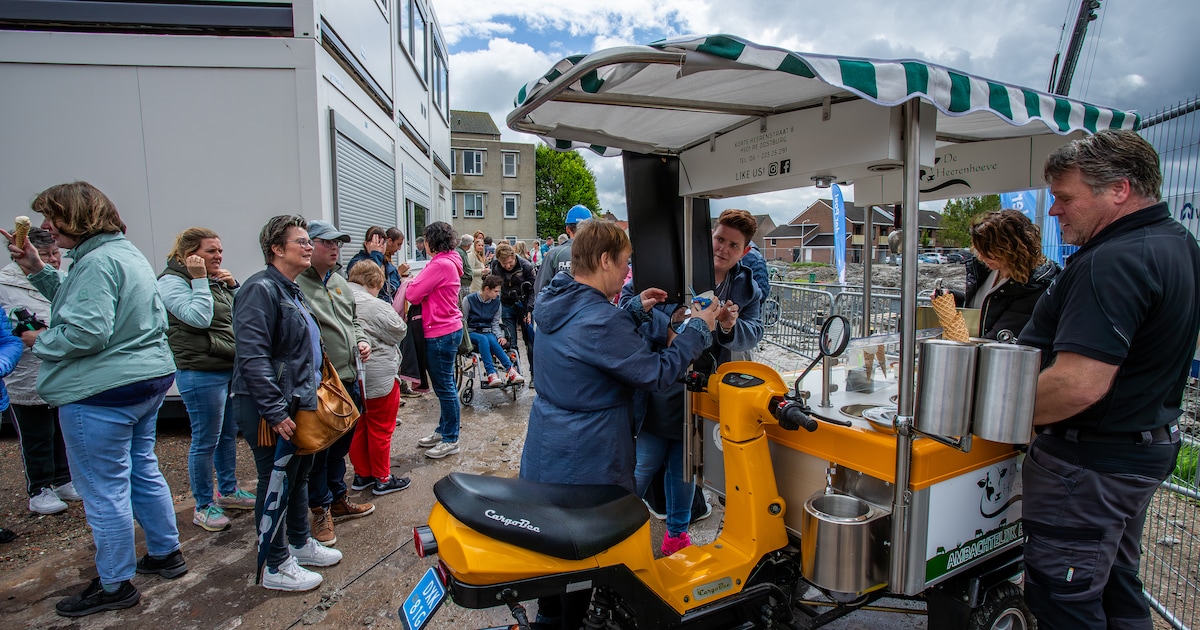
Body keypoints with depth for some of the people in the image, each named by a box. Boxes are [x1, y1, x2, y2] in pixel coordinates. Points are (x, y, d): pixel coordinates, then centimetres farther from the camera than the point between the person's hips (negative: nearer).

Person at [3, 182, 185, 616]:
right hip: (148, 378, 10)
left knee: (103, 490, 2)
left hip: (103, 393, -10)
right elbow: (77, 303, 20)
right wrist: (37, 269, 12)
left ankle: (114, 586, 16)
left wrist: (40, 341, -7)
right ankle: (166, 554, 32)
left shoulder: (97, 262, -19)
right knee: (143, 470, 20)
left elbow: (86, 333, -24)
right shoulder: (126, 252, 14)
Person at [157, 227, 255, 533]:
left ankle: (228, 490, 34)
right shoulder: (172, 281, -10)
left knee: (229, 433, 18)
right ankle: (203, 506, 16)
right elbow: (199, 317, -24)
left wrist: (233, 287, 1)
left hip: (231, 368, 8)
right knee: (206, 440, 1)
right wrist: (199, 280, -19)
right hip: (201, 373, -8)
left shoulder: (216, 279, 12)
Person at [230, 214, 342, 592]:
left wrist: (311, 393, 20)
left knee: (299, 477, 20)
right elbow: (252, 356, -25)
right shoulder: (261, 289, -17)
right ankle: (277, 568, 18)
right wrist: (275, 412, -26)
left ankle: (300, 544, 37)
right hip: (273, 410, -10)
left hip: (300, 403, 10)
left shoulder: (292, 292, 15)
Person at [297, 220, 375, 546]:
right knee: (319, 450, 6)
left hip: (349, 379, 8)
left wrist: (361, 340, 6)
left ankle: (339, 499, 37)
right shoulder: (295, 284, -13)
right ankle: (321, 511, 22)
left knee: (341, 445, 21)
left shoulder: (340, 282, 15)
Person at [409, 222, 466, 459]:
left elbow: (413, 294, -18)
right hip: (449, 328, 10)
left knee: (445, 386, 0)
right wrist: (416, 283, -1)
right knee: (445, 385, 19)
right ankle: (443, 431, 32)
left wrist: (409, 282, 1)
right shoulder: (451, 262, 11)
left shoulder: (440, 264, -19)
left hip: (441, 332, -10)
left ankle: (450, 440, 12)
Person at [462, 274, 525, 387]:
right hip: (471, 332, -3)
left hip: (487, 332, 3)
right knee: (483, 339, -36)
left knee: (492, 340, -34)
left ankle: (492, 374, -46)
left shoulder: (496, 302, 6)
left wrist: (500, 336, -5)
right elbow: (463, 321, 0)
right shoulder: (469, 300, -5)